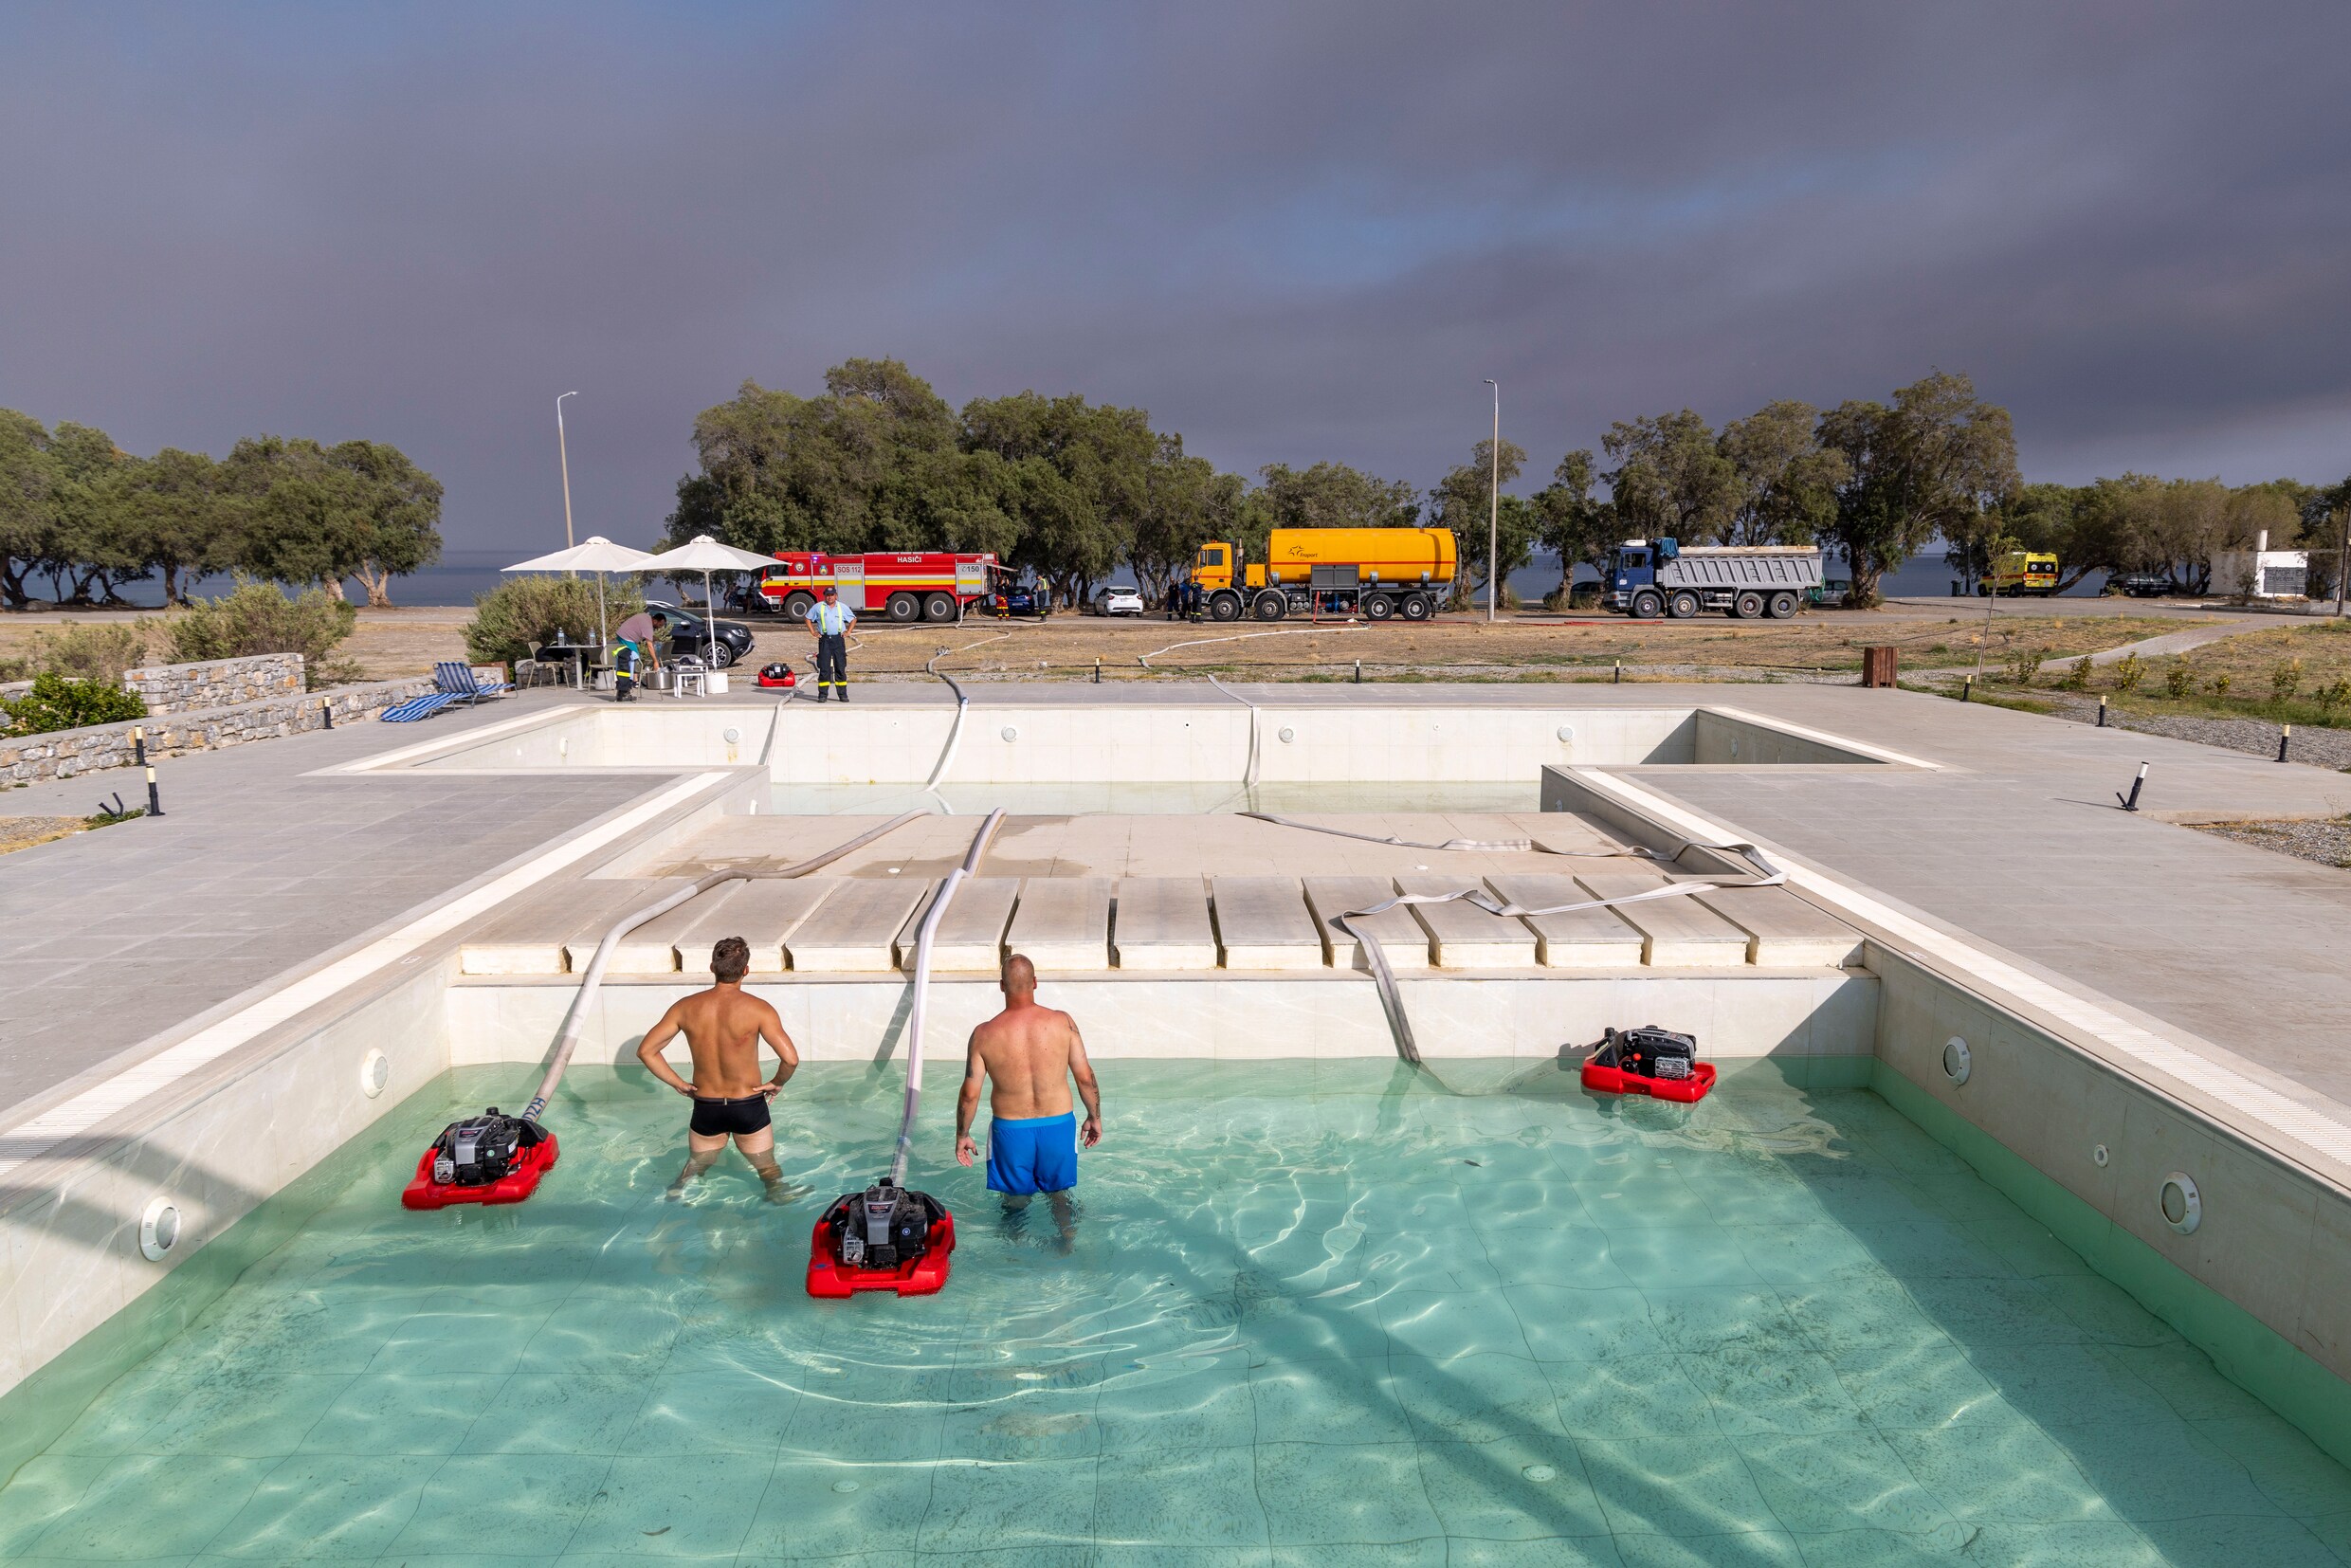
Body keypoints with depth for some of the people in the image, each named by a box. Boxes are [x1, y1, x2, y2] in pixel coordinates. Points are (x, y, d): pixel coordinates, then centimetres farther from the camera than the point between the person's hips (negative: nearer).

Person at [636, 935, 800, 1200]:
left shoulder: (686, 1007, -8)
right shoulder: (757, 1009, -19)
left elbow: (645, 1051, -4)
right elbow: (791, 1059, -25)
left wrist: (679, 1084, 3)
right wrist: (777, 1083, -5)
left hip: (705, 1107, 3)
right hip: (749, 1106, -2)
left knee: (695, 1167, 28)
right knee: (768, 1169, 20)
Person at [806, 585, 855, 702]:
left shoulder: (843, 607, 8)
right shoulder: (818, 607, 5)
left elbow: (853, 619, 20)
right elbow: (808, 618, 15)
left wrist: (848, 632, 10)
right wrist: (813, 632, 7)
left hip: (838, 640, 1)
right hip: (824, 640, -1)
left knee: (841, 668, 1)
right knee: (824, 668, -2)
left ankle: (843, 694, 5)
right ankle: (822, 694, 1)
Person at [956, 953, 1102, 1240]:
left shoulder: (984, 1034, -12)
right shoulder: (1062, 1022, -12)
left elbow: (970, 1094, -7)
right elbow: (1085, 1077, -6)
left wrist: (962, 1136, 8)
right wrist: (1094, 1117, 9)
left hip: (1010, 1130, -1)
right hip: (1059, 1125, 1)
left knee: (1015, 1201, 22)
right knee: (1059, 1195, 24)